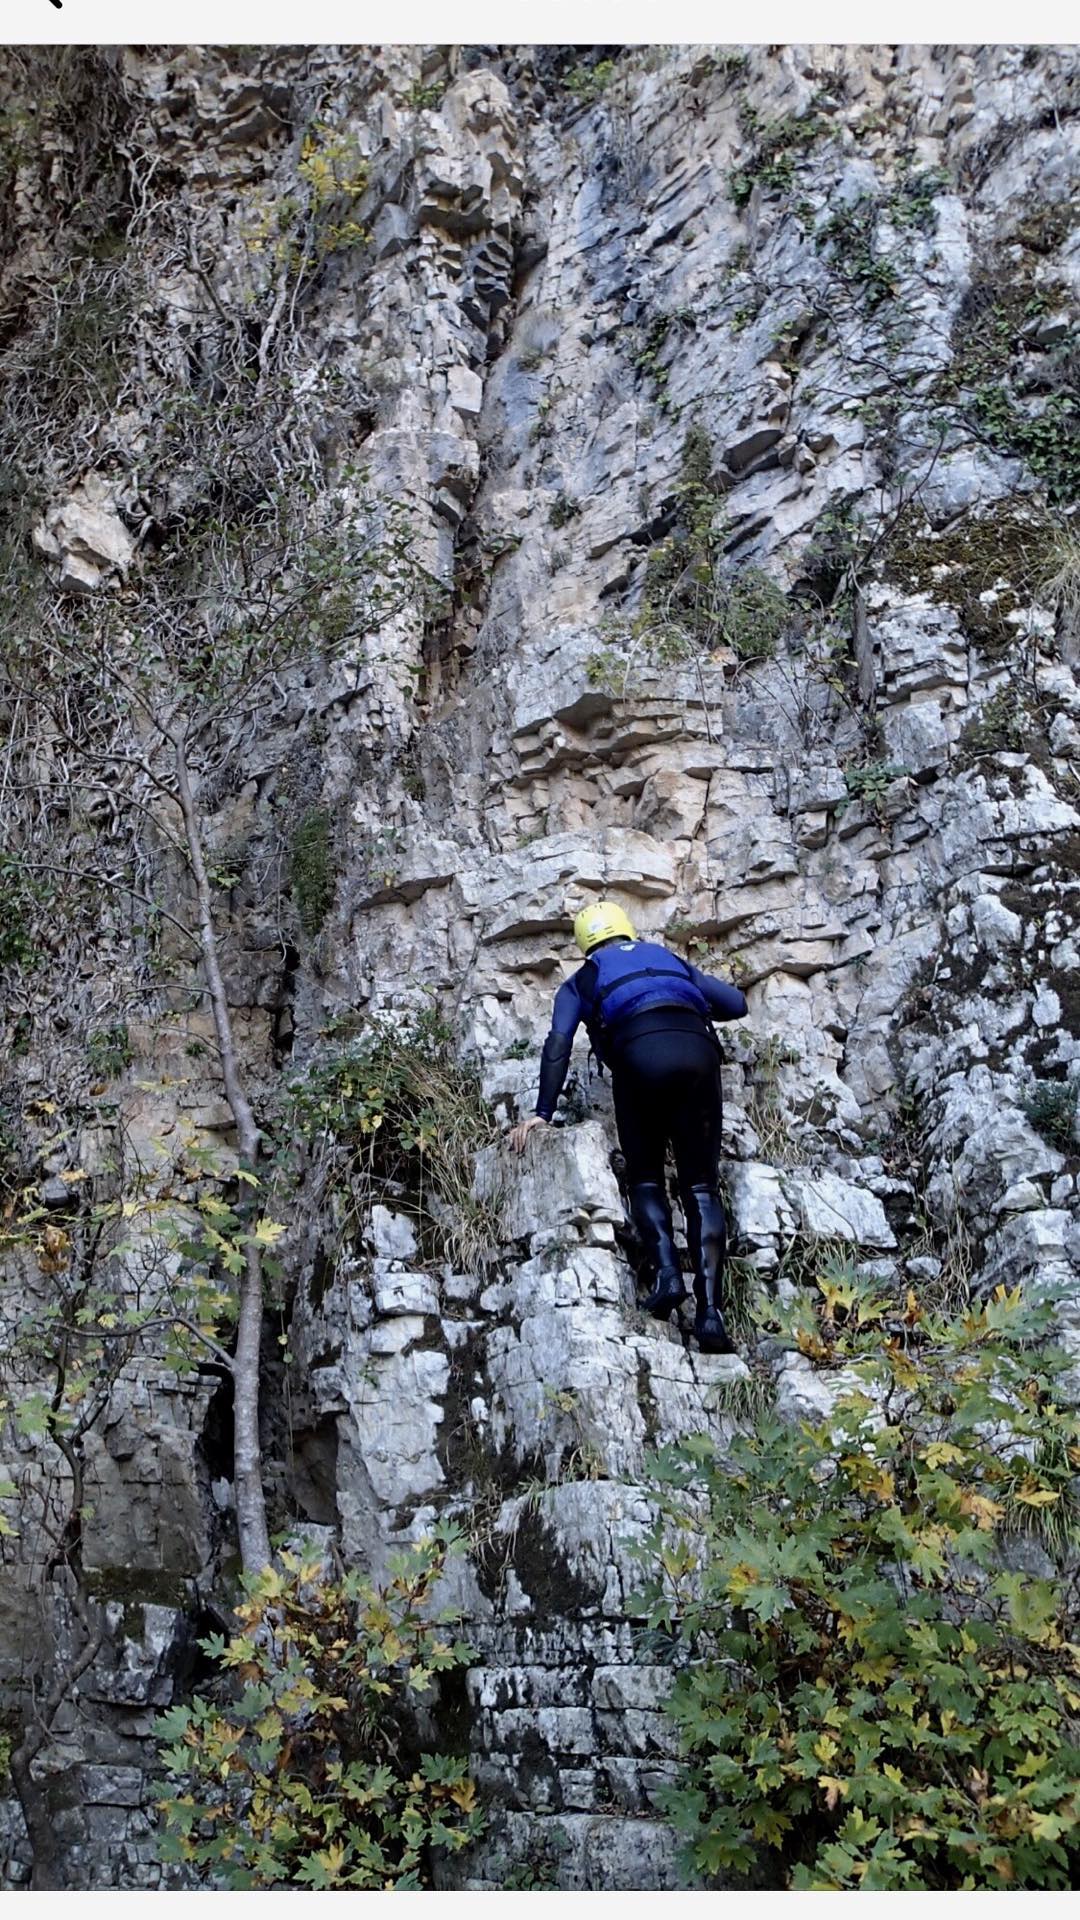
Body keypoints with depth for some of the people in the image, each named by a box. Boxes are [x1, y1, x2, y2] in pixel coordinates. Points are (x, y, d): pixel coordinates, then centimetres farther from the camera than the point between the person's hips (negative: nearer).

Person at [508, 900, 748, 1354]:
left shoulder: (581, 982, 28)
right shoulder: (670, 959, 36)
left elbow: (558, 1044, 12)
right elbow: (736, 1003, 34)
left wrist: (543, 1112, 12)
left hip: (640, 1051, -2)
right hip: (698, 1050, 2)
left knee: (645, 1177, 14)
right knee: (701, 1185, 3)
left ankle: (667, 1272, -11)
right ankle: (710, 1310, -10)